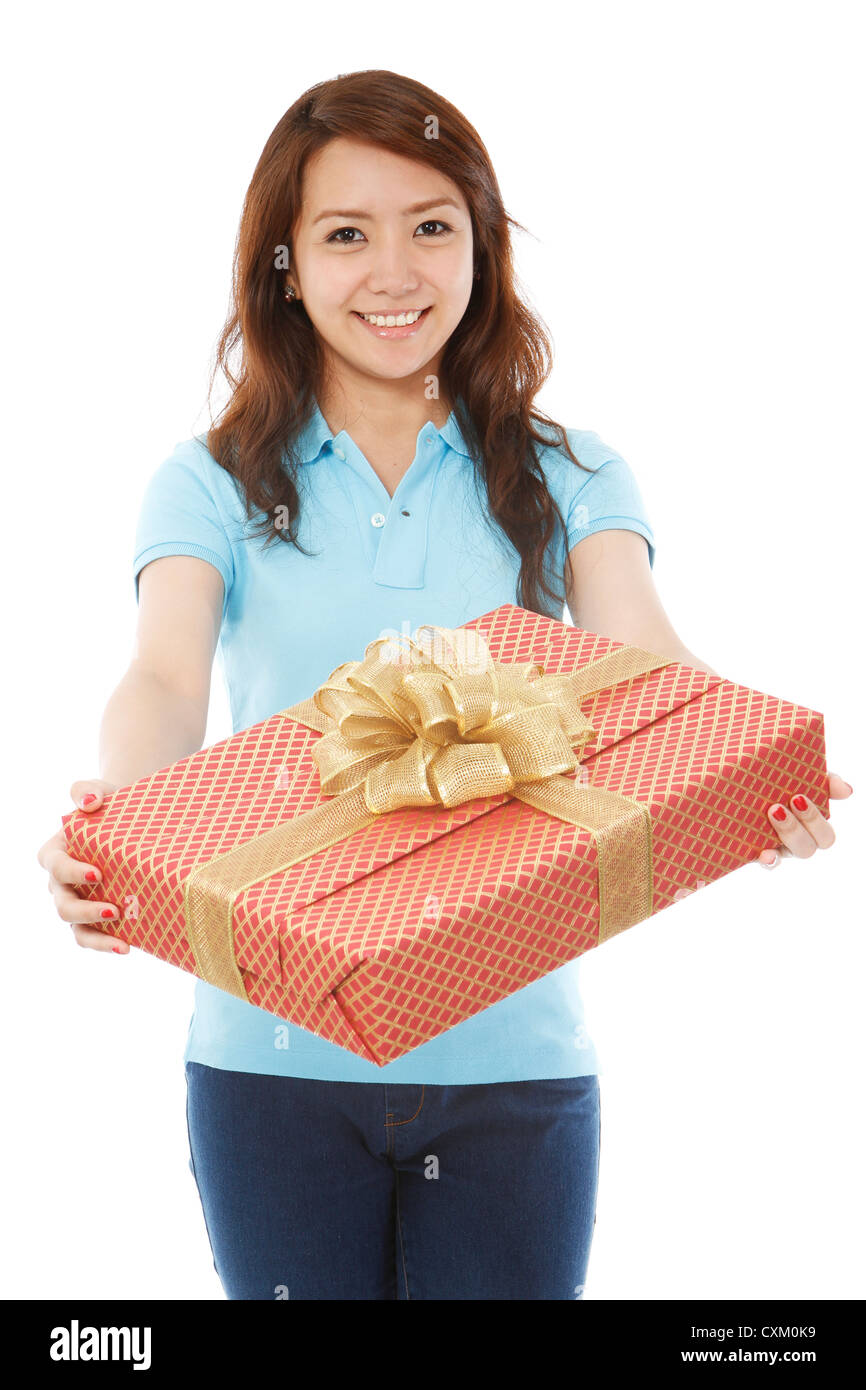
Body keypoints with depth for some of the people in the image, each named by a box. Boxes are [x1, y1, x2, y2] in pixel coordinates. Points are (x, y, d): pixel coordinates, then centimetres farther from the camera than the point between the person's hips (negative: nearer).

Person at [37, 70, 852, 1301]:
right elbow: (164, 681, -14)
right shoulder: (212, 486, 2)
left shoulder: (566, 478, 4)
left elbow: (645, 657, -12)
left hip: (515, 1058, 1)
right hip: (275, 1056, 0)